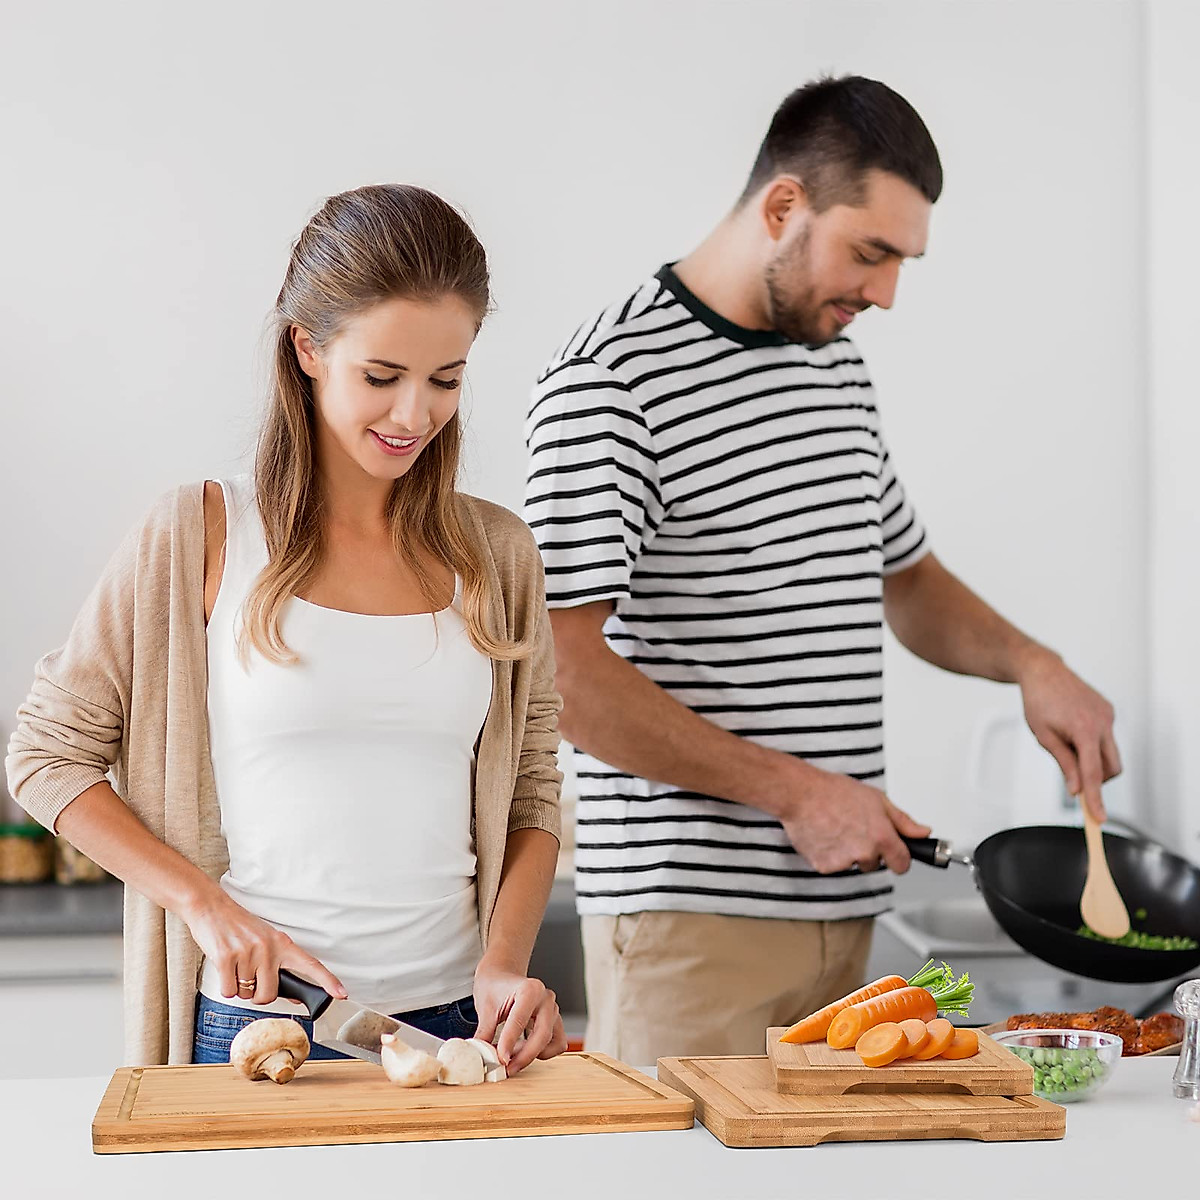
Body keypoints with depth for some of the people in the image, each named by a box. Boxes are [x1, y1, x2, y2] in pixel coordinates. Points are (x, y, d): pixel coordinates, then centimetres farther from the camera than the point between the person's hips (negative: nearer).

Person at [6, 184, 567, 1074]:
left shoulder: (497, 555, 6)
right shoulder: (201, 535, -4)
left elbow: (531, 797, 10)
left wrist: (504, 964, -6)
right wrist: (207, 904, -10)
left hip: (451, 1026, 3)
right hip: (252, 1026, -2)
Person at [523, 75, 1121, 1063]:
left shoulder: (838, 369, 15)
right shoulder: (607, 382, -11)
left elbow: (905, 577, 28)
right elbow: (562, 674, -17)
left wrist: (1030, 663, 9)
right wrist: (790, 788, -16)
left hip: (842, 896, 7)